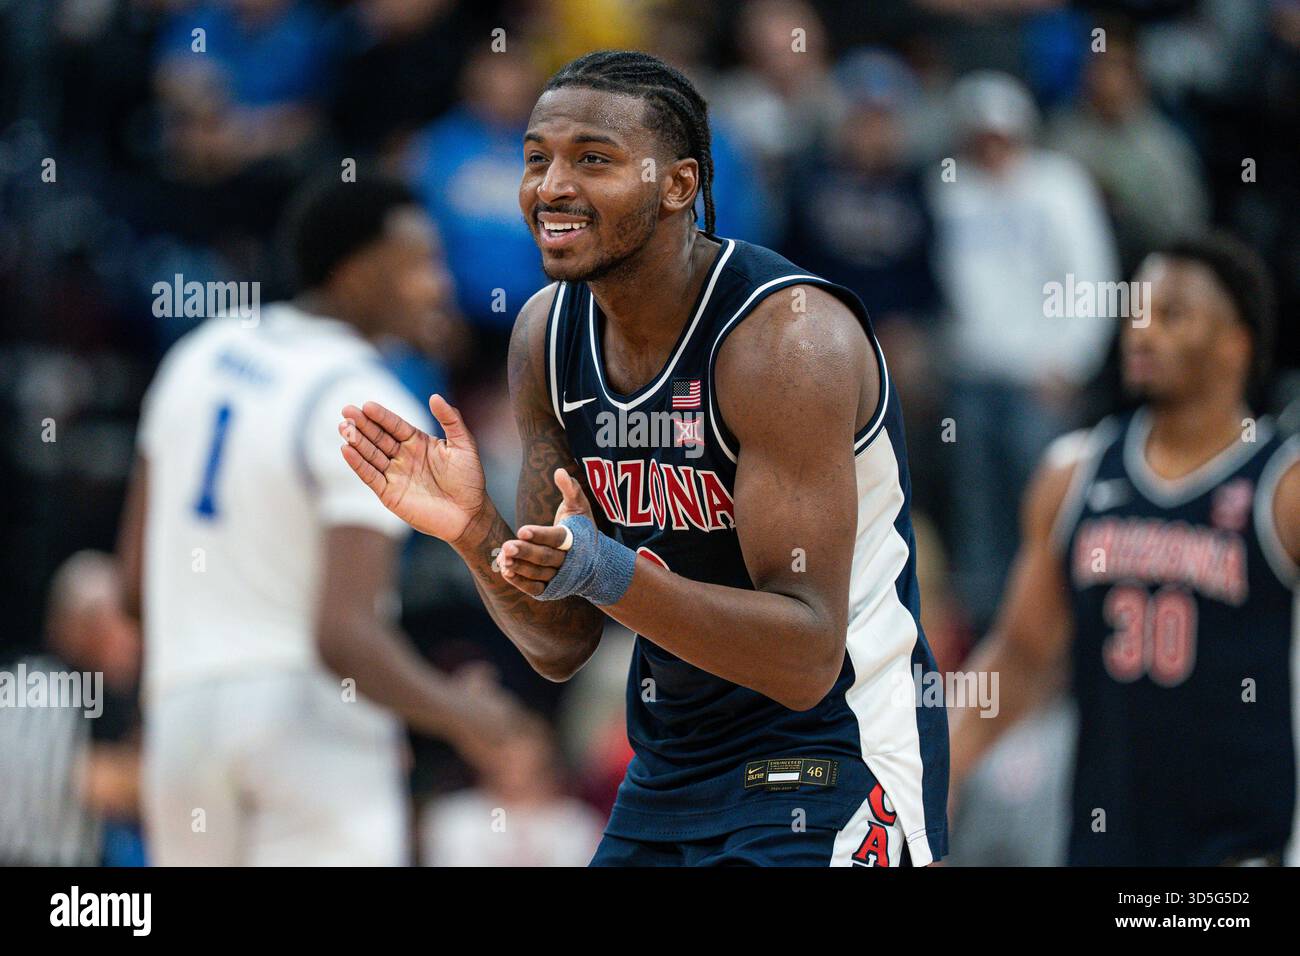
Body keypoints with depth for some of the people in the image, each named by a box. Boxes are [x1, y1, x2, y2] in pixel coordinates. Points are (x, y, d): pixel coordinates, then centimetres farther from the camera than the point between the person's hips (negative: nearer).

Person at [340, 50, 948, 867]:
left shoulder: (788, 337, -21)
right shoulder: (547, 334, 1)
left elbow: (806, 661, -26)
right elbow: (561, 645, 4)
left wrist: (609, 571, -37)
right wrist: (474, 532, -15)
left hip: (828, 764, -7)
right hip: (671, 775, 7)